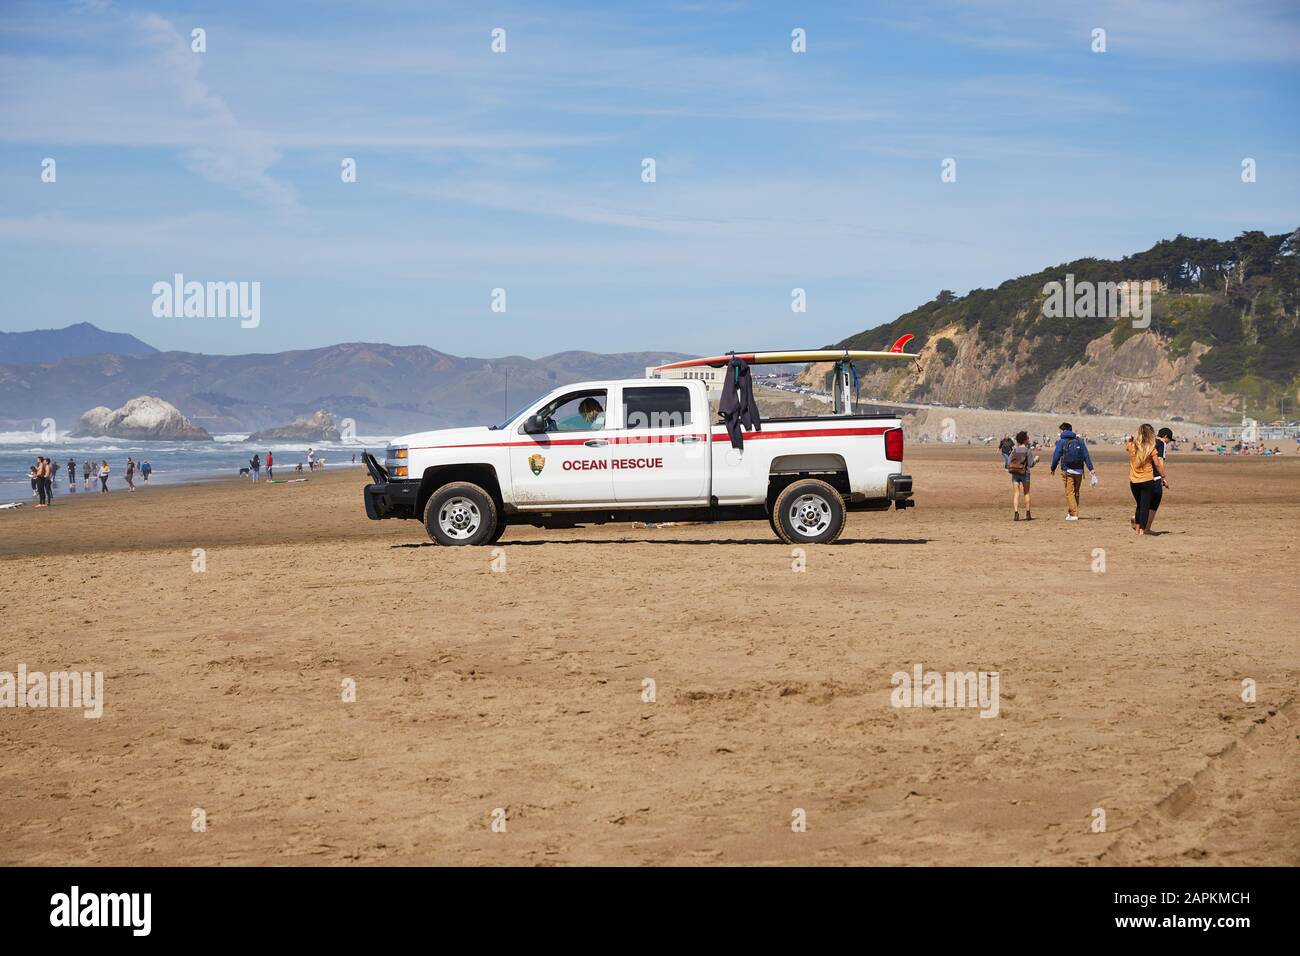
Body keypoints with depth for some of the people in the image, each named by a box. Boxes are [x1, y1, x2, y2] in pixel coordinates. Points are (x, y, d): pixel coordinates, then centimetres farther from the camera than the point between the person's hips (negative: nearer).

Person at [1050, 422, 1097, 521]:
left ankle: (1074, 514, -11)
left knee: (1069, 492, -2)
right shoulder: (1079, 440, 9)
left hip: (1067, 471, -4)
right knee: (1076, 493, 15)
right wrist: (1091, 469, 7)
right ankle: (1071, 512, 21)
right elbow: (1086, 455, 7)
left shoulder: (1061, 441, -2)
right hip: (1079, 471, 4)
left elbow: (1056, 456, -2)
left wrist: (1053, 468, 11)